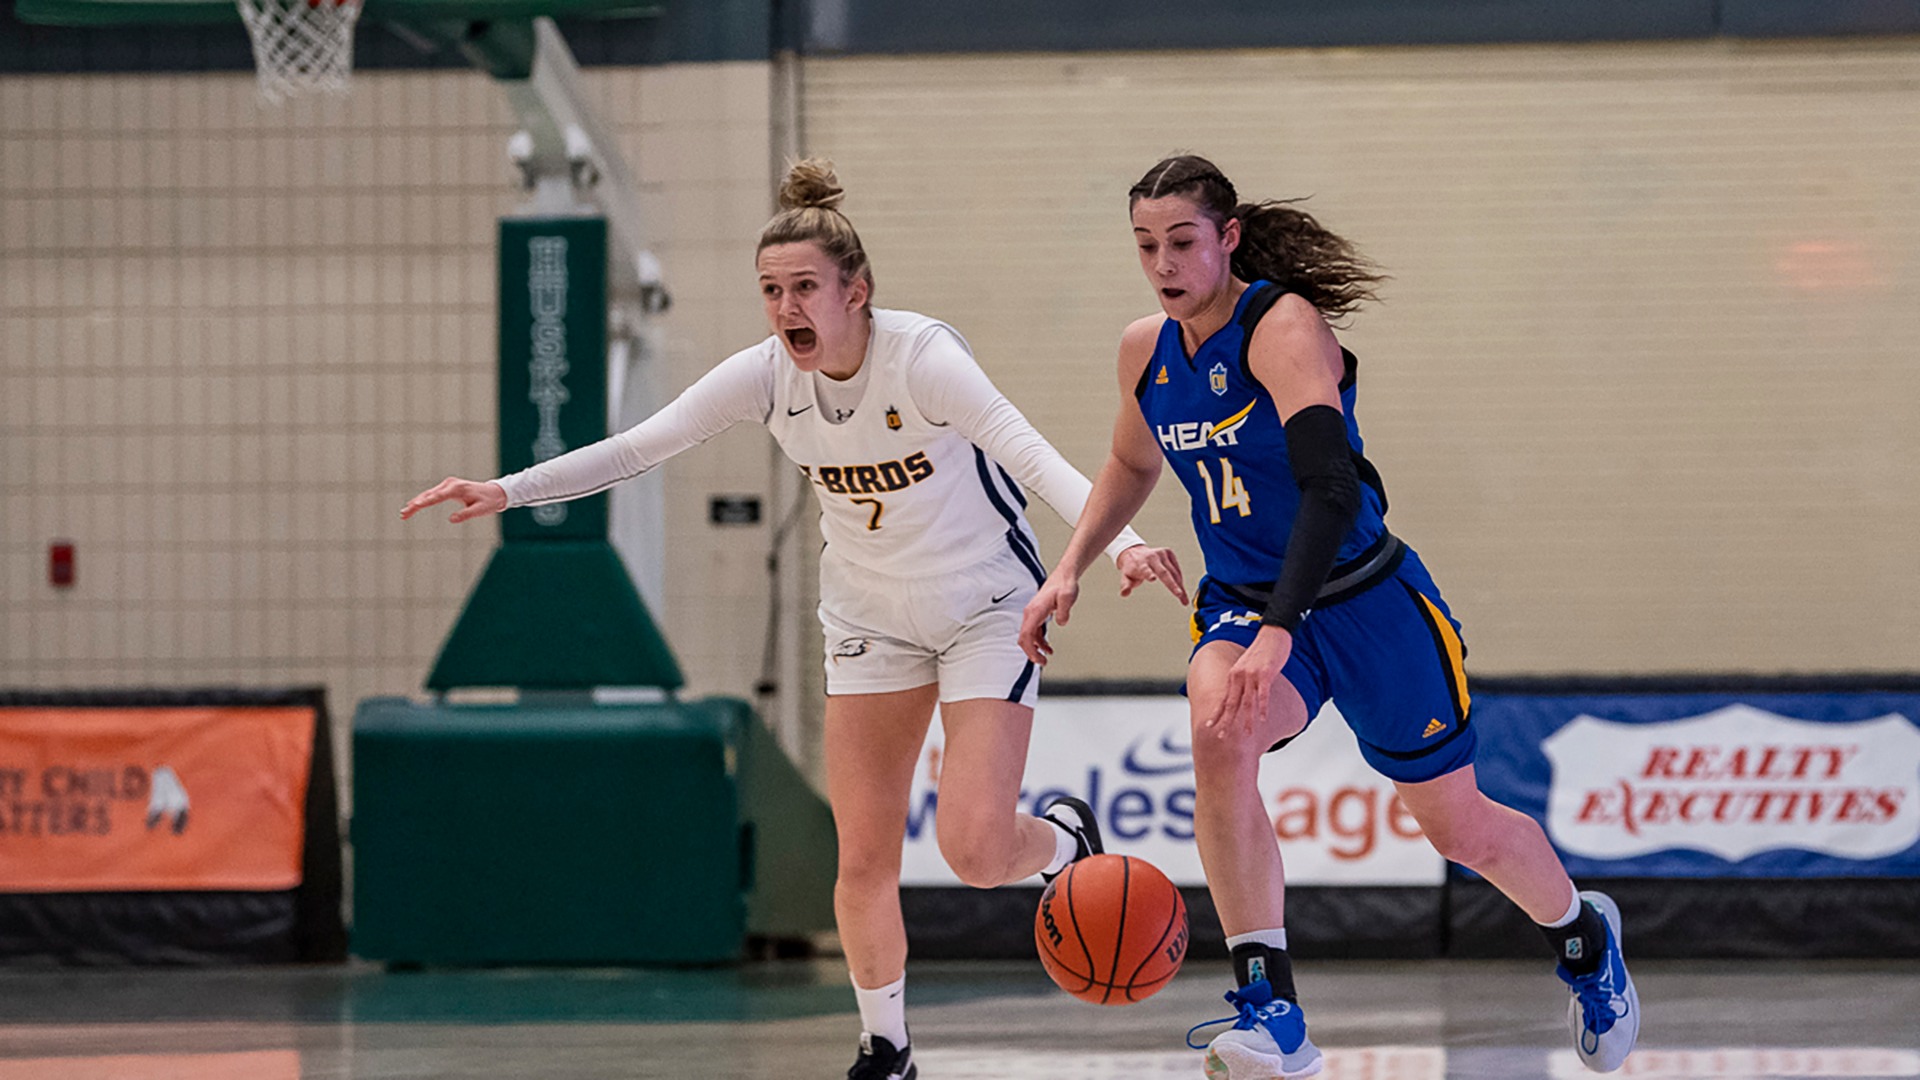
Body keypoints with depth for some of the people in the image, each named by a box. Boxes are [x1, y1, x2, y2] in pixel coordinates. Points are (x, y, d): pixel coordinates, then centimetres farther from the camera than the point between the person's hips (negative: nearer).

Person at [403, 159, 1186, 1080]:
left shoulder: (921, 358, -28)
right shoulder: (766, 375, -13)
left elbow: (1030, 454, -39)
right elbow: (636, 448, -7)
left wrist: (1118, 541, -55)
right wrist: (508, 491, -16)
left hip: (987, 607, -5)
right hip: (869, 617, 5)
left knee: (973, 848, -14)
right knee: (863, 856, 0)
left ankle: (1067, 839, 21)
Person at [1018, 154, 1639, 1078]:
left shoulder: (1283, 326, -22)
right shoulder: (1147, 350, 0)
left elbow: (1331, 488, -34)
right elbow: (1131, 466, 22)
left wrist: (1277, 634, -45)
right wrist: (1068, 571, 8)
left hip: (1361, 598, -4)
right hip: (1240, 605, 4)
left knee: (1459, 827, 9)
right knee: (1218, 731, -31)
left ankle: (1583, 935, 44)